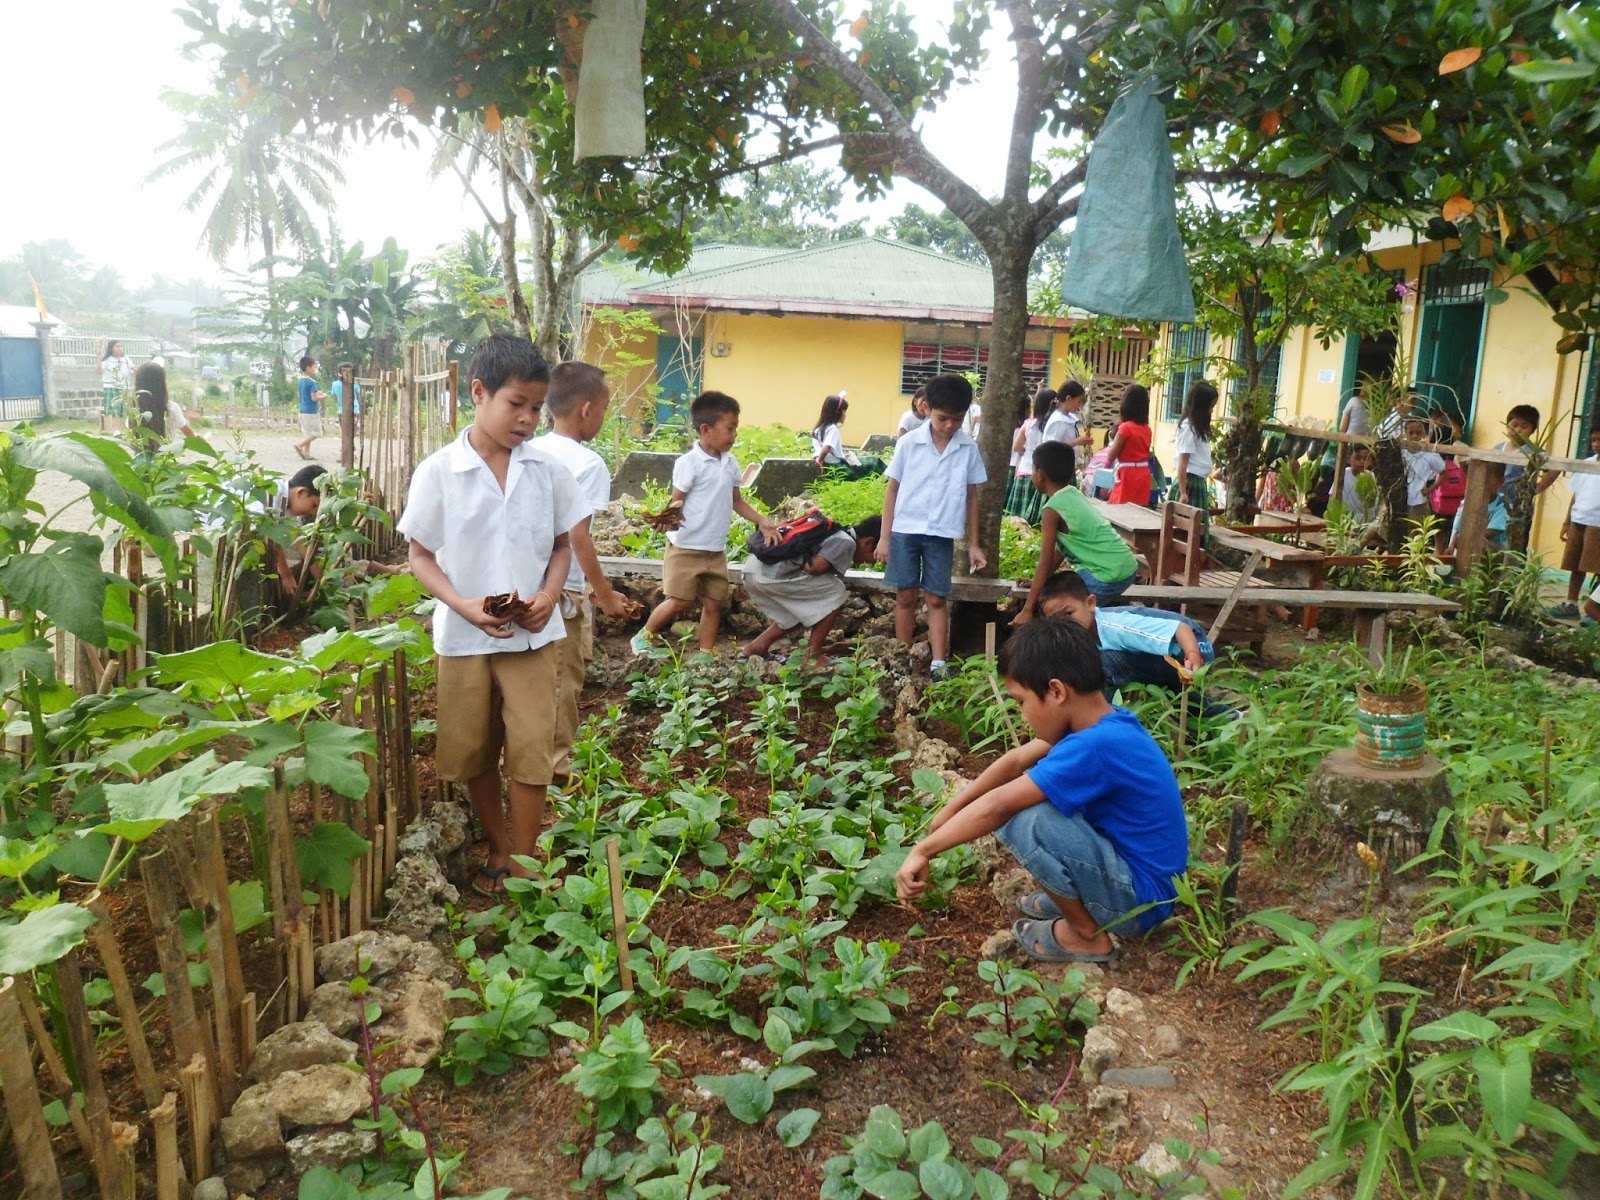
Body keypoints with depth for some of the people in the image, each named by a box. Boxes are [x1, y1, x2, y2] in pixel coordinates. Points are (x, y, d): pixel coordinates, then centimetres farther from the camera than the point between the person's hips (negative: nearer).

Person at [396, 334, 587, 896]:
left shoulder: (547, 470, -3)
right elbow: (420, 556, -3)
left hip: (532, 635, 0)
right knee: (473, 753, 13)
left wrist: (550, 594, -12)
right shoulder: (438, 471, -8)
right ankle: (499, 847, 35)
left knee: (531, 751, 0)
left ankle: (522, 867, 15)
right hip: (463, 637, 0)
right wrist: (464, 605, -18)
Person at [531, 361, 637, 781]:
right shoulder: (588, 464, -15)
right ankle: (556, 769, 18)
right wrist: (605, 593, -10)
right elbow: (577, 536, -18)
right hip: (563, 590, -7)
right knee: (563, 683, 7)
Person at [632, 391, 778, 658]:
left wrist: (761, 521, 7)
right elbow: (676, 502, -13)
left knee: (714, 603, 9)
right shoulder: (689, 463, -15)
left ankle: (707, 653, 20)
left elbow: (736, 501, 16)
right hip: (686, 547, -6)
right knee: (680, 601, -3)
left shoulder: (731, 463, 6)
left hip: (716, 550, 6)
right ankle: (644, 637, 18)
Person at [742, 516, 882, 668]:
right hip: (772, 575, -10)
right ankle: (813, 656, 5)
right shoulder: (847, 543, -5)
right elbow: (813, 567, -16)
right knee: (836, 591, 2)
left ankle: (757, 646, 20)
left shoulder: (836, 533, 24)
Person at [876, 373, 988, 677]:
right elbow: (892, 490, 1)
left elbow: (972, 497, 6)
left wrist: (973, 543, 6)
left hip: (942, 534, 0)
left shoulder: (969, 449, -1)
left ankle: (938, 663, 7)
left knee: (937, 599, 3)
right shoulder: (909, 442, -5)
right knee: (905, 596, 7)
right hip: (905, 530, 0)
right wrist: (884, 537, -1)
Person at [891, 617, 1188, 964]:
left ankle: (1086, 934, -7)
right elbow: (1017, 761, 6)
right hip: (1126, 860, 9)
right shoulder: (1100, 722, -2)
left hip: (1140, 899, -9)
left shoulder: (1096, 746, -29)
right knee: (1019, 798, 8)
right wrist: (950, 809, 5)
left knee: (1028, 821, -29)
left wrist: (923, 851, -19)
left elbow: (998, 805, -27)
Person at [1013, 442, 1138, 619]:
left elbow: (1046, 562, -13)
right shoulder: (1074, 495, 12)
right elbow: (1060, 549, 19)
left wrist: (1027, 610, -11)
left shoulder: (1052, 509, -12)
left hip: (1108, 577, -8)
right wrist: (1038, 582, 25)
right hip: (1127, 569, 9)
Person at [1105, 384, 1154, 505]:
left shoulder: (1125, 427, -14)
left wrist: (1118, 425, 0)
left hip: (1128, 476, -7)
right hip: (1143, 475, 7)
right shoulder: (1147, 429, 7)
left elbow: (1111, 456, -9)